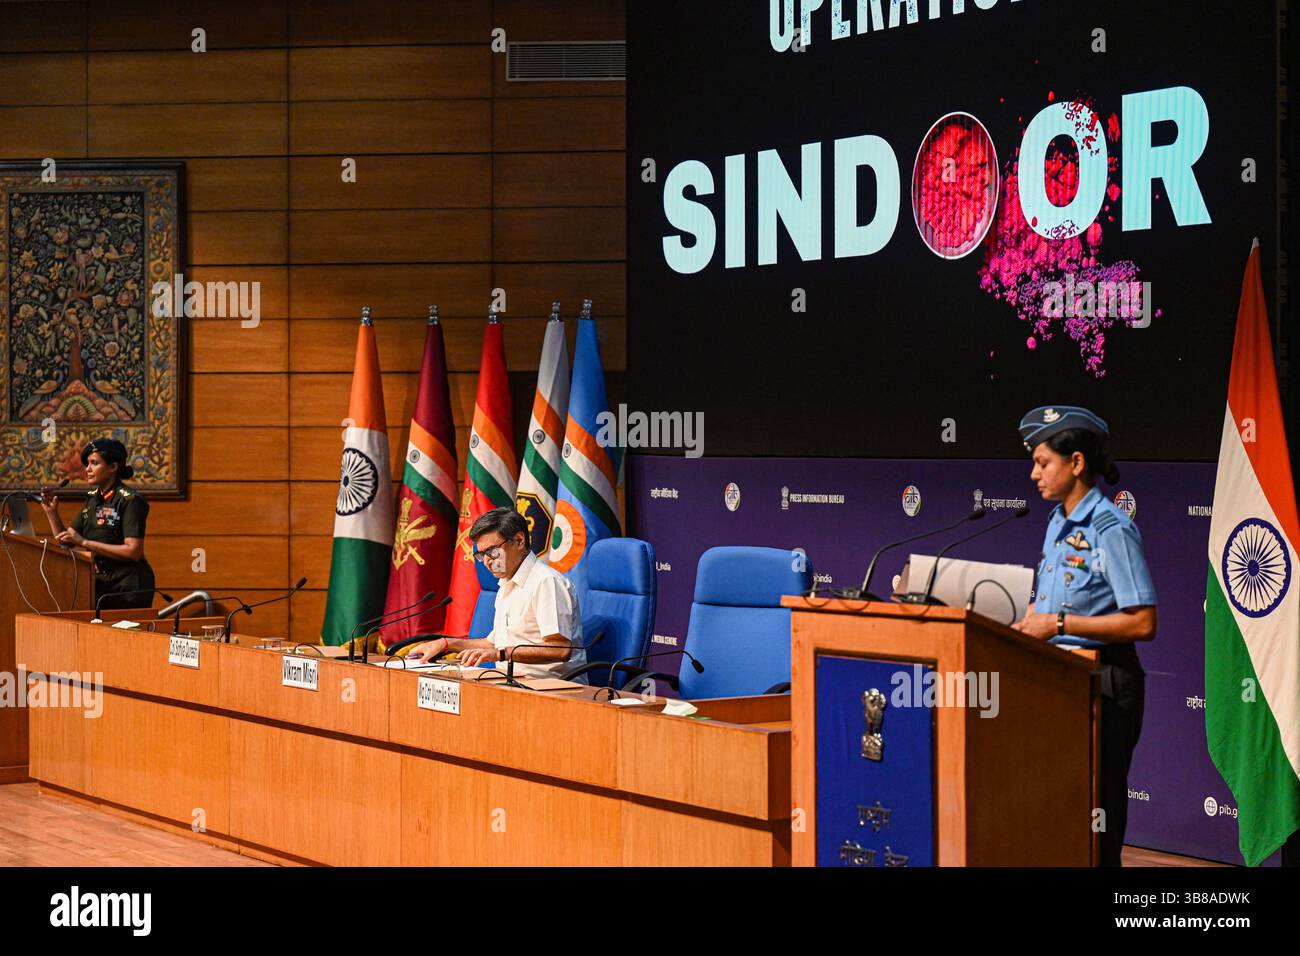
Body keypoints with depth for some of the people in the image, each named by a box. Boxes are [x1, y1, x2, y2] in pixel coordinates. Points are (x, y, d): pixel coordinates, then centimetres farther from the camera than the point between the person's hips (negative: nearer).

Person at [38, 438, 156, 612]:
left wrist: (85, 542, -21)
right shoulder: (92, 499, 12)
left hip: (128, 586, -7)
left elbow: (134, 551, -21)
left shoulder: (129, 500, -12)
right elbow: (65, 542, 14)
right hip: (101, 584, 7)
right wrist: (51, 512, -2)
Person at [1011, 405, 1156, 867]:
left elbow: (1142, 623, -20)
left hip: (1103, 681, -9)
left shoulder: (1110, 529, -15)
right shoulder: (1058, 523, 13)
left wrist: (1060, 624, -19)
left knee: (1096, 807, -3)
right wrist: (1031, 625, 5)